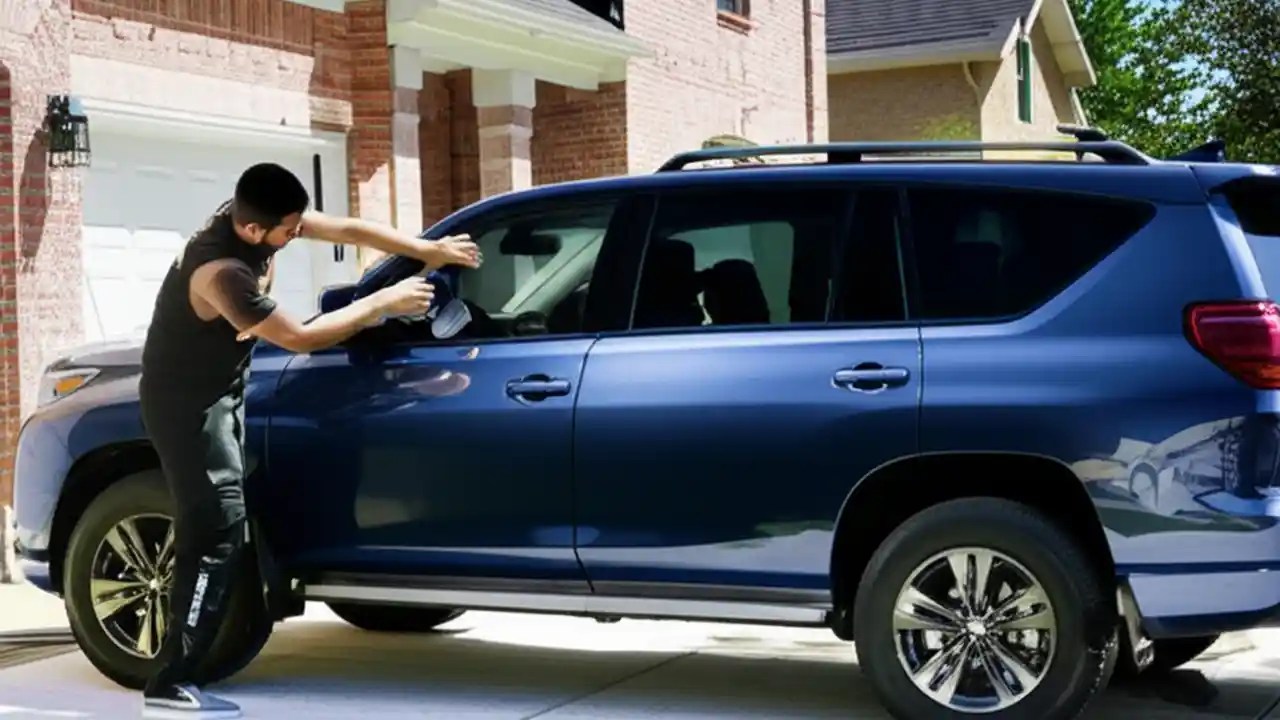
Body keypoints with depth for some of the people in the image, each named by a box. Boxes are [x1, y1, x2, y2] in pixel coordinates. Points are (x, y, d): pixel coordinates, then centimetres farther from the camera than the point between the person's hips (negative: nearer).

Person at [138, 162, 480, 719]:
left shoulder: (255, 220, -8)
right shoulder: (221, 273, -33)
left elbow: (349, 229, 0)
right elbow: (300, 338, -26)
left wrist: (427, 250, -5)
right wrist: (382, 303, -19)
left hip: (217, 394, 10)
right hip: (187, 402, -10)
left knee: (212, 531, 10)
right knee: (218, 533, -14)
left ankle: (176, 674, 16)